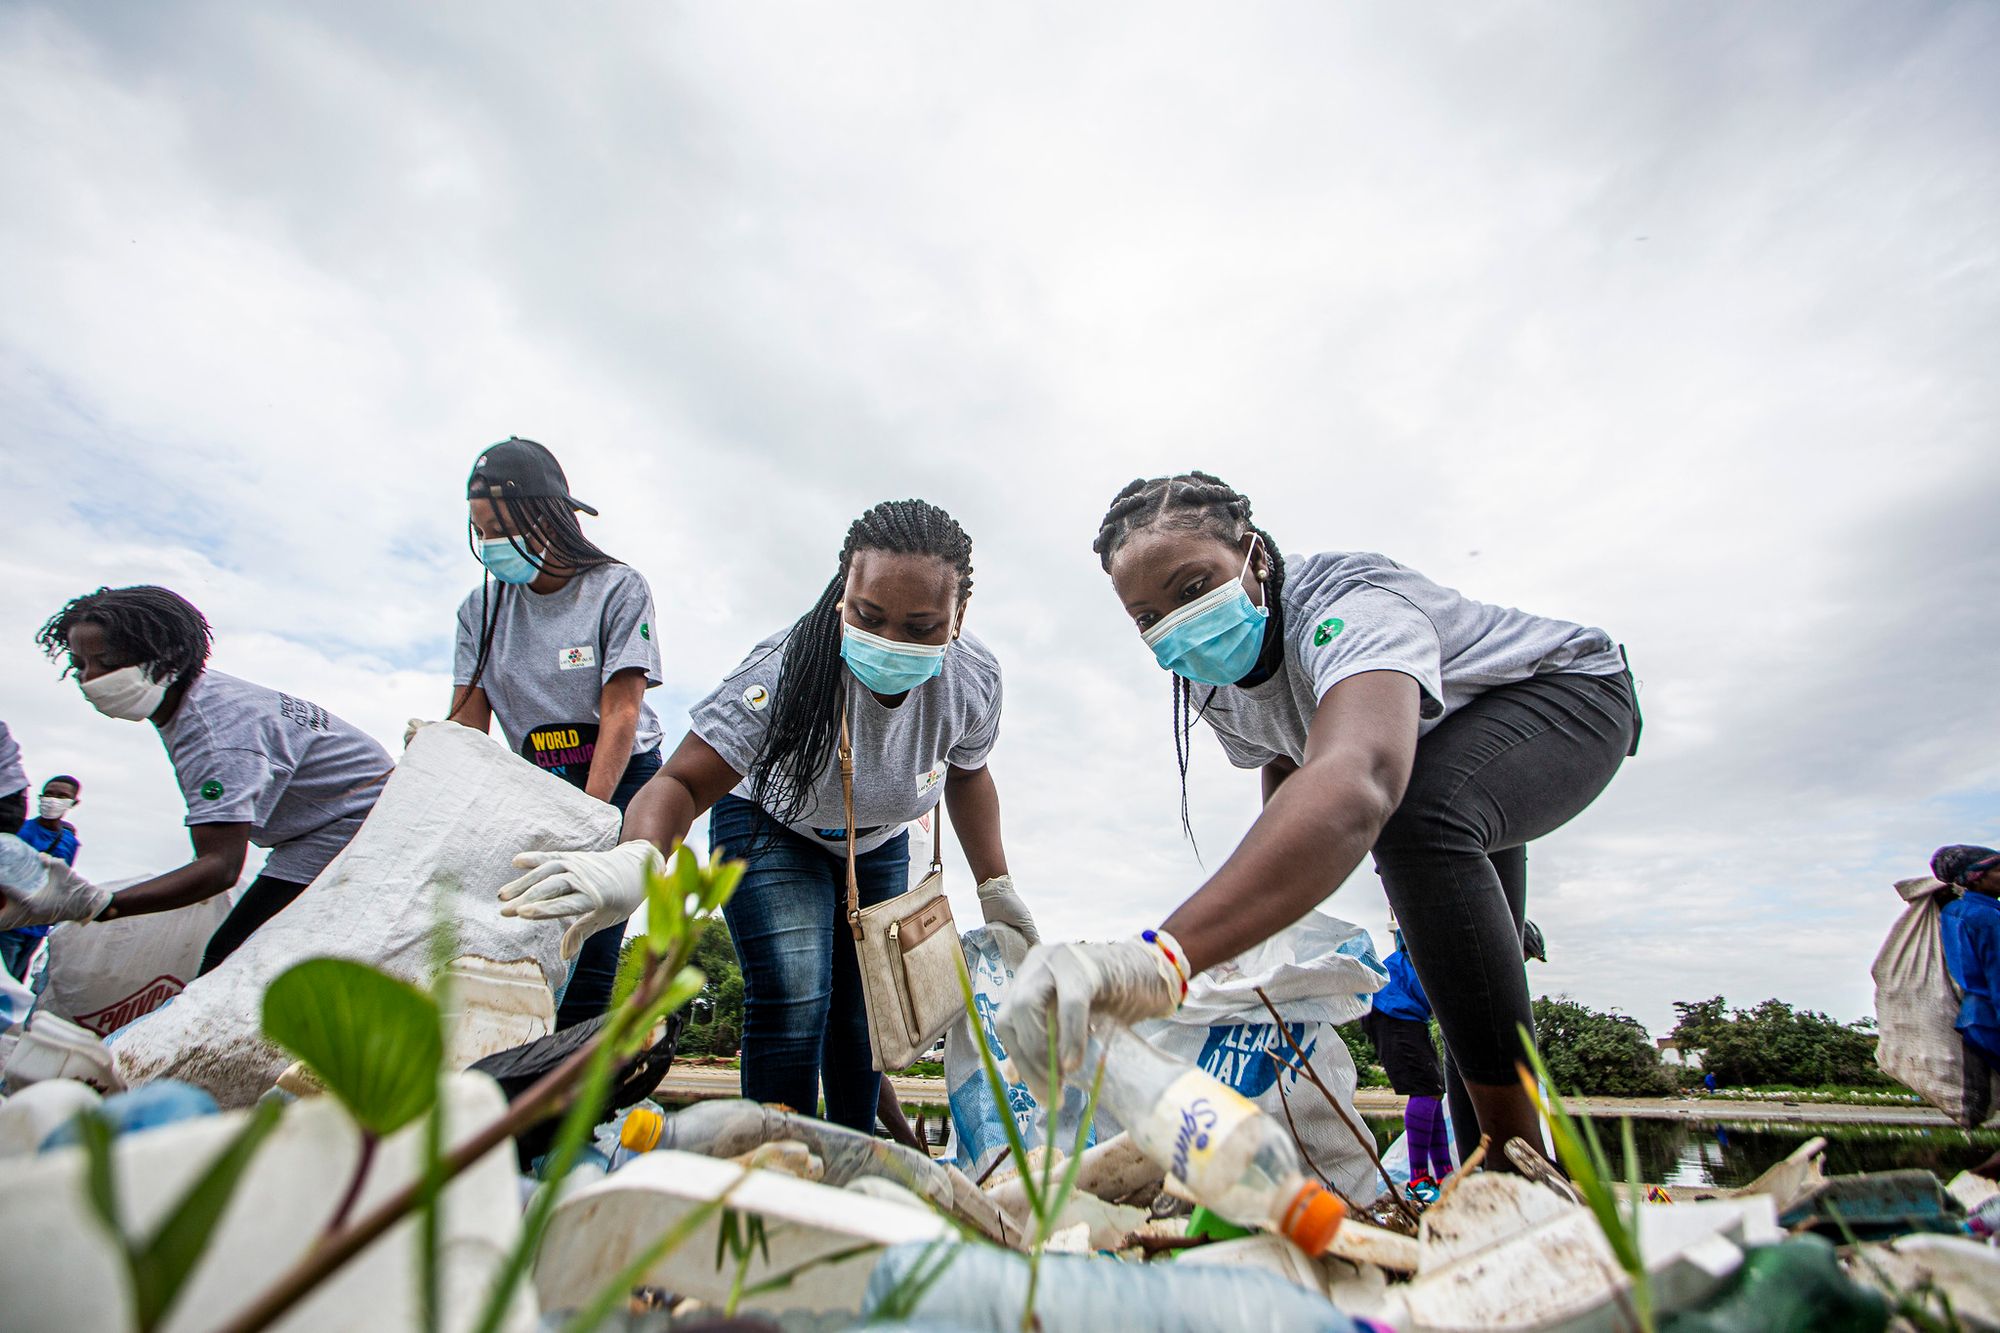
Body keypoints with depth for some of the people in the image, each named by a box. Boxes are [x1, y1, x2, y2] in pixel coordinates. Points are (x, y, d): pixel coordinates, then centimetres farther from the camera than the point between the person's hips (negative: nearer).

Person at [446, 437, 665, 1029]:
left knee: (585, 959, -14)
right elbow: (467, 727, 1)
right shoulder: (481, 608, 4)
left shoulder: (619, 589, -9)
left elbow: (621, 714, -17)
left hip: (621, 781, -4)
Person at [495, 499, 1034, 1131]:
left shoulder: (974, 679, -24)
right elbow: (682, 782, -41)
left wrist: (996, 884, -2)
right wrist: (637, 858, -63)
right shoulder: (789, 669, -39)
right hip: (772, 826, -3)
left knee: (864, 1015, 6)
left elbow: (967, 772, -3)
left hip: (878, 847, 4)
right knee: (794, 998, -21)